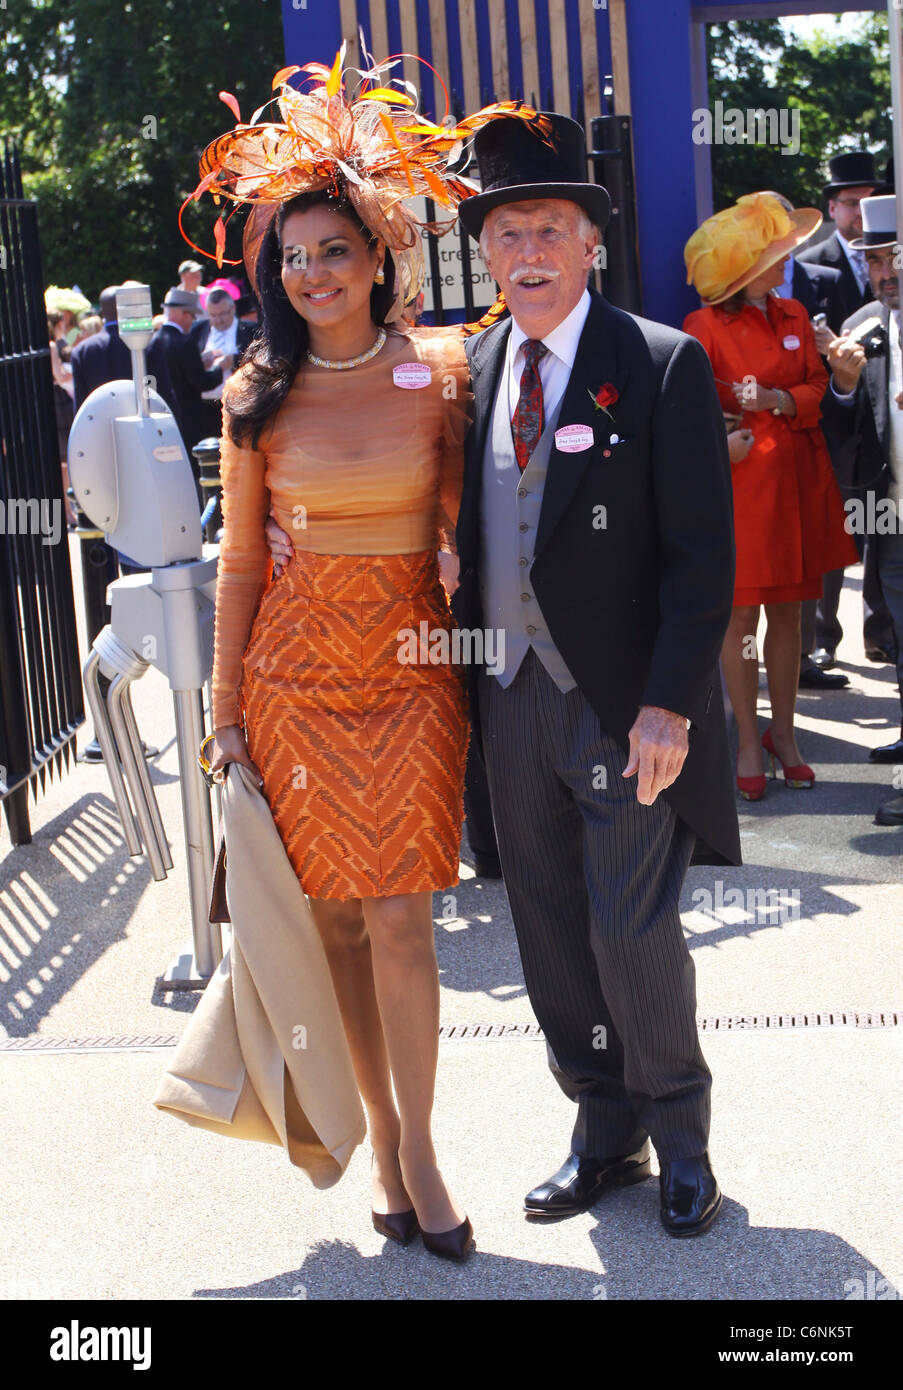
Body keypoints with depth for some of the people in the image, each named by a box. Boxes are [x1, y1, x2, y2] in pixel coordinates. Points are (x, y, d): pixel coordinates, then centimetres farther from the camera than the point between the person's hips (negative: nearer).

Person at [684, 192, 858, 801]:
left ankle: (784, 732, 21)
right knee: (742, 611, -1)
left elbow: (818, 387, 9)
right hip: (739, 477, -5)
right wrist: (717, 440, -24)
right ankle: (749, 742, 9)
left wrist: (778, 400, -11)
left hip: (796, 472, 5)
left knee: (788, 609, 9)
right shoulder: (705, 326, -5)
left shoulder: (794, 315, 12)